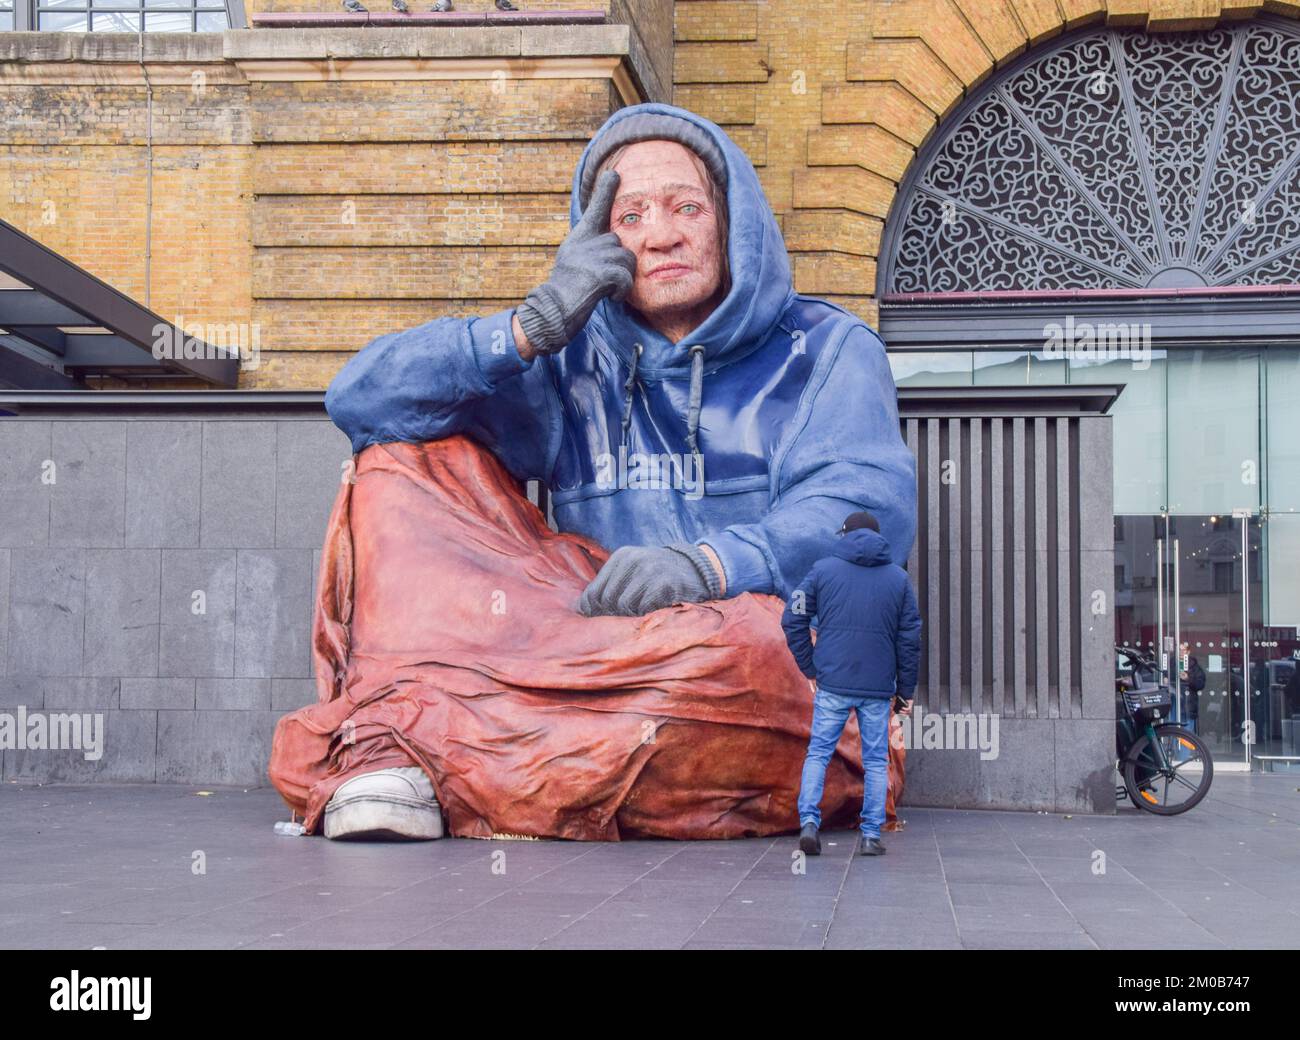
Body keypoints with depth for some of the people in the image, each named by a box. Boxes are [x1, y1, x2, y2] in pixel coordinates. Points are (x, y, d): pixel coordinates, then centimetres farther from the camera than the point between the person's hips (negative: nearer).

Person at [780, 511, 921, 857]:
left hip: (833, 683, -1)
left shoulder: (823, 569, 4)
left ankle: (809, 821, -10)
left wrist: (809, 667, 8)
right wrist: (906, 689, 12)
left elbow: (793, 619, 0)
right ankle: (872, 834, 6)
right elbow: (910, 637, 7)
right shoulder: (899, 578, 8)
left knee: (818, 753, 5)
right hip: (879, 688, 1)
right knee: (875, 761, 8)